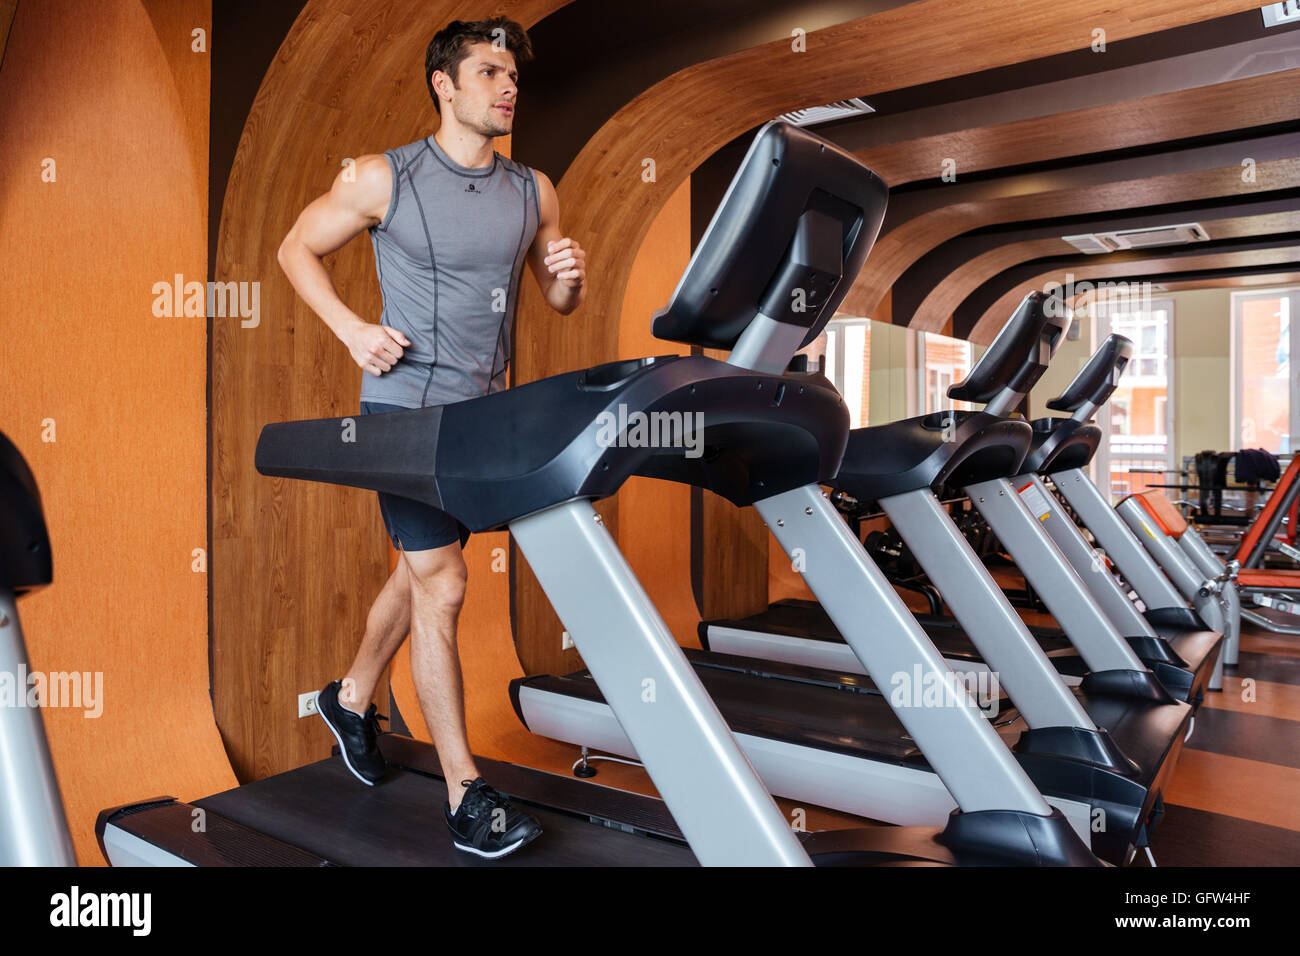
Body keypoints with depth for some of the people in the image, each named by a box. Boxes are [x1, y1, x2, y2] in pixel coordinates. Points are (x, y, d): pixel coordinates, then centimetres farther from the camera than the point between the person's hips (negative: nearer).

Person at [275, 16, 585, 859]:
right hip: (407, 408, -5)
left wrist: (569, 278, -10)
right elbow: (297, 250, 5)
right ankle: (467, 800, 1)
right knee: (443, 584, -8)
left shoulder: (533, 192, 7)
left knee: (419, 574, 17)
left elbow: (559, 301, 14)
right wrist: (352, 329, -10)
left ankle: (351, 700, 43)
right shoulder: (384, 179, -4)